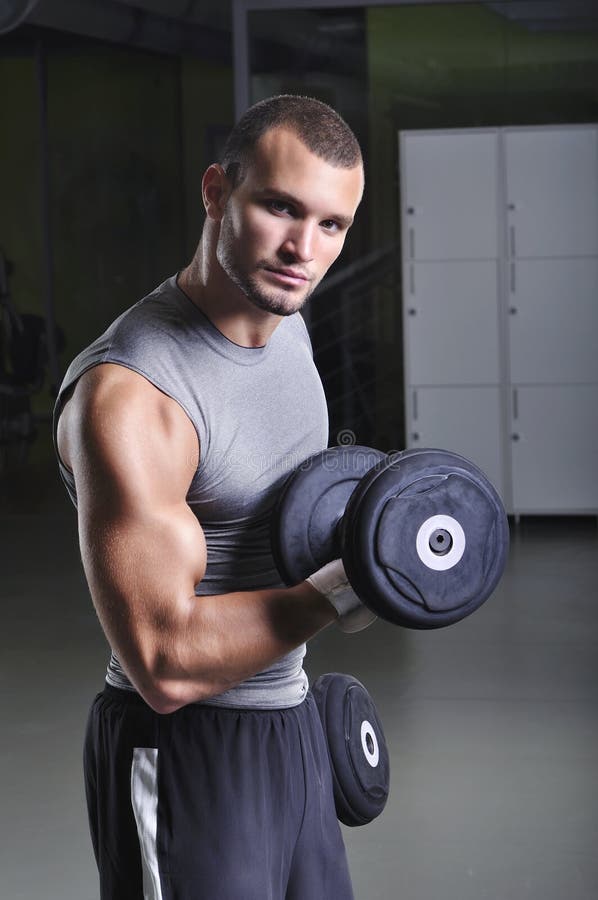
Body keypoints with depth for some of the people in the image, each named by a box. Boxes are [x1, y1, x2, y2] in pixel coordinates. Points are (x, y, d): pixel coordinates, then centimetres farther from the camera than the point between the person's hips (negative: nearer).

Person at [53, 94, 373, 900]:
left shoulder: (286, 326, 3)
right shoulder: (128, 394, -25)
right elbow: (166, 662, -28)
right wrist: (342, 590, -26)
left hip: (289, 720, 9)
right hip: (185, 753, -8)